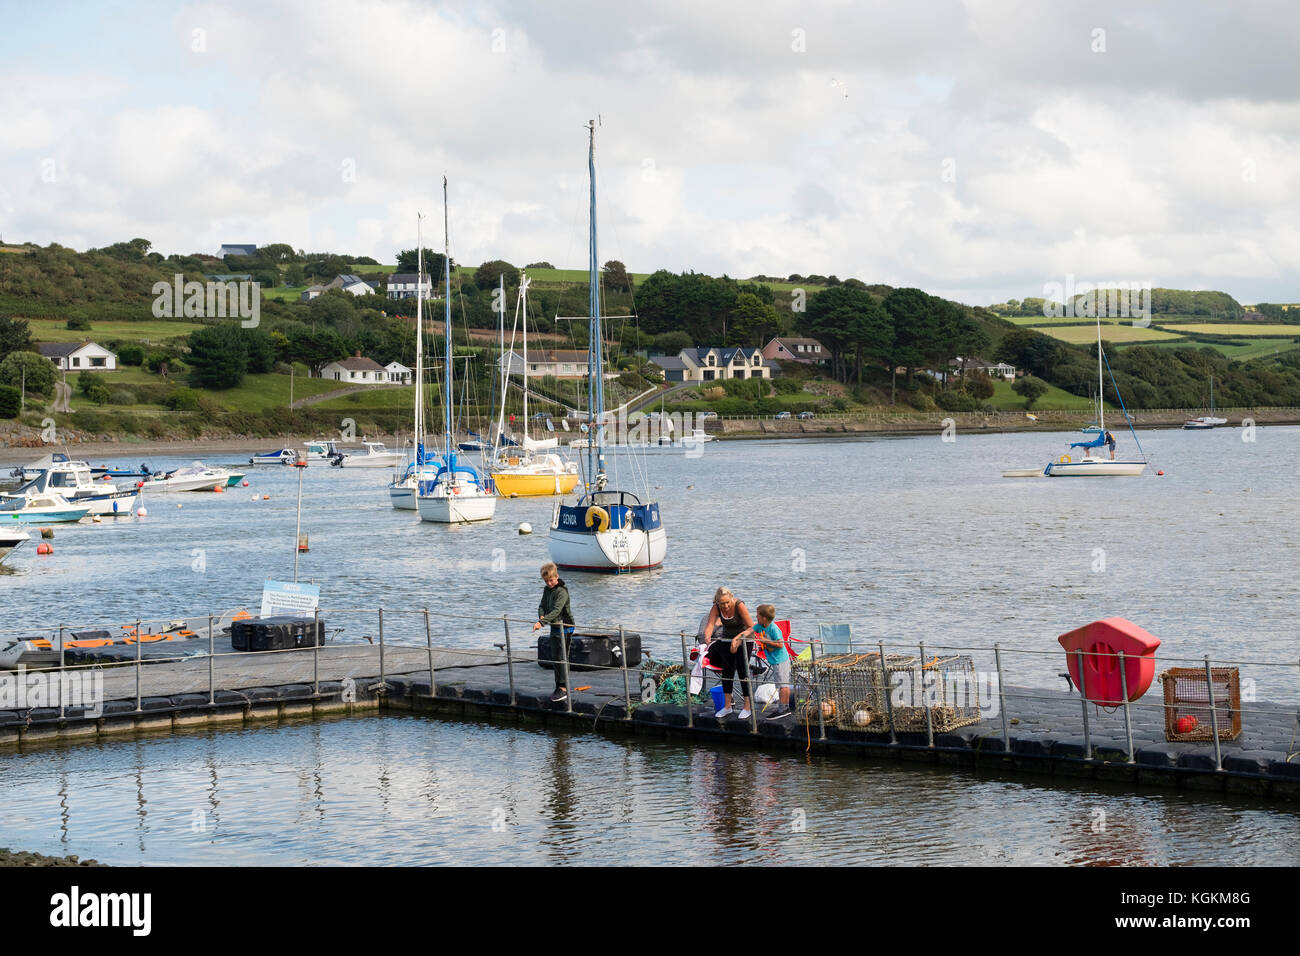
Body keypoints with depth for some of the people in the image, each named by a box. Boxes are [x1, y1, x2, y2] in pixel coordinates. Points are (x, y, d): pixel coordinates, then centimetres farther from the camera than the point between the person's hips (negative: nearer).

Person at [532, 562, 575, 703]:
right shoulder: (547, 590, 10)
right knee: (554, 658, 10)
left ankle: (563, 688, -10)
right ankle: (559, 686, 17)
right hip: (554, 627, 8)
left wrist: (541, 622, -36)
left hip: (564, 627, -8)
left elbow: (556, 610, -27)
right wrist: (541, 615, -11)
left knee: (562, 657, -10)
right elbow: (542, 605, 13)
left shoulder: (562, 591, -17)